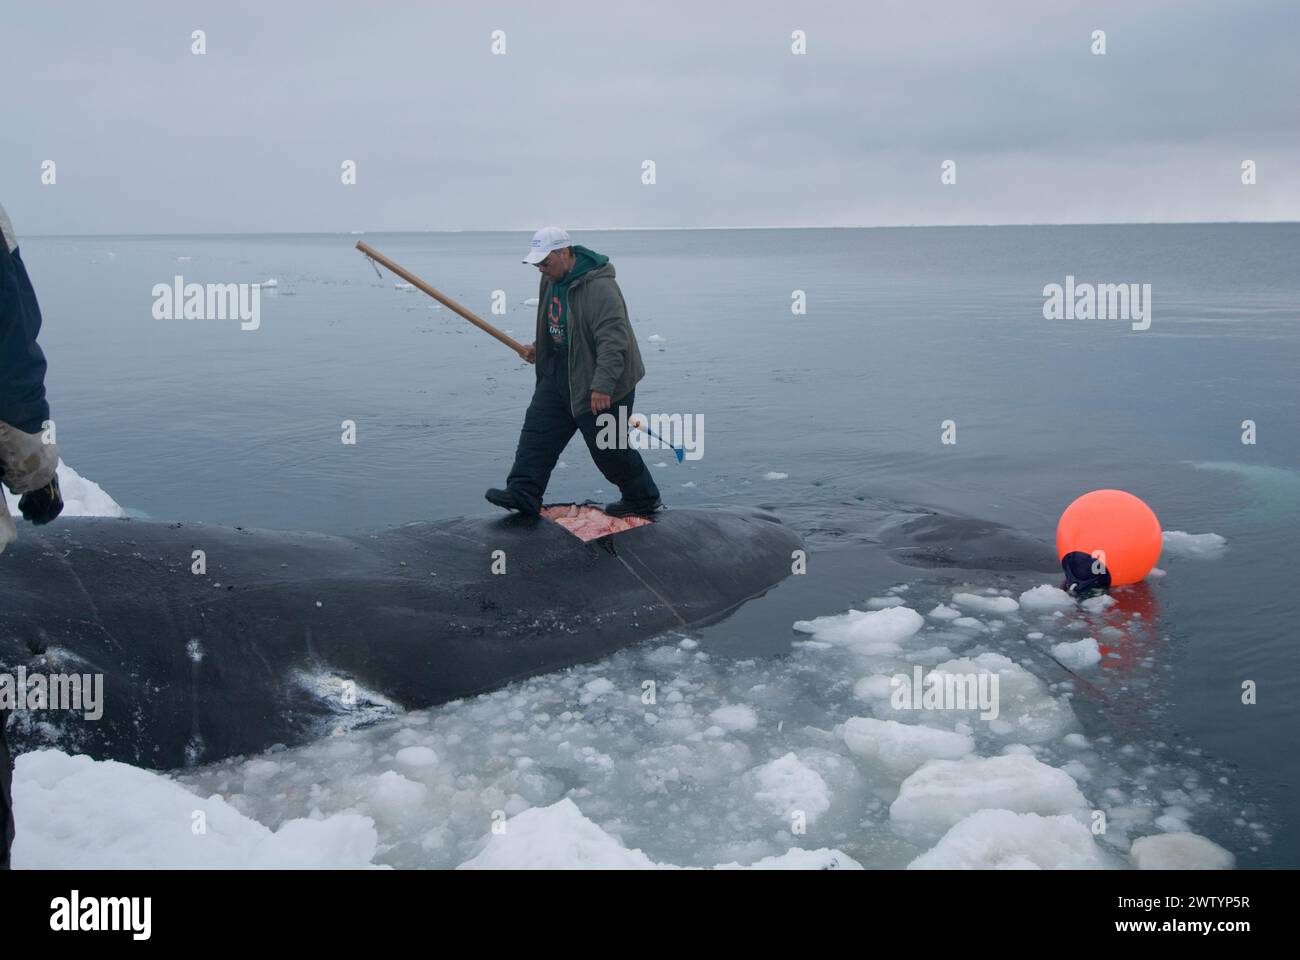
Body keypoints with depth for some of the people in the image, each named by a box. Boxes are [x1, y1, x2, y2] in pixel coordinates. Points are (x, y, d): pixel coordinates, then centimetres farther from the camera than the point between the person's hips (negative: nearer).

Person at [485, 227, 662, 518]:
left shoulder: (598, 287, -27)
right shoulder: (552, 278, 4)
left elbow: (612, 340, -33)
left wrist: (602, 385, -38)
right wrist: (540, 346, 16)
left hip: (602, 383, -9)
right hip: (559, 371, 9)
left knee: (609, 446, 1)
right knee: (537, 429, 4)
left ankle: (643, 499, 19)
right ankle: (523, 494, 6)